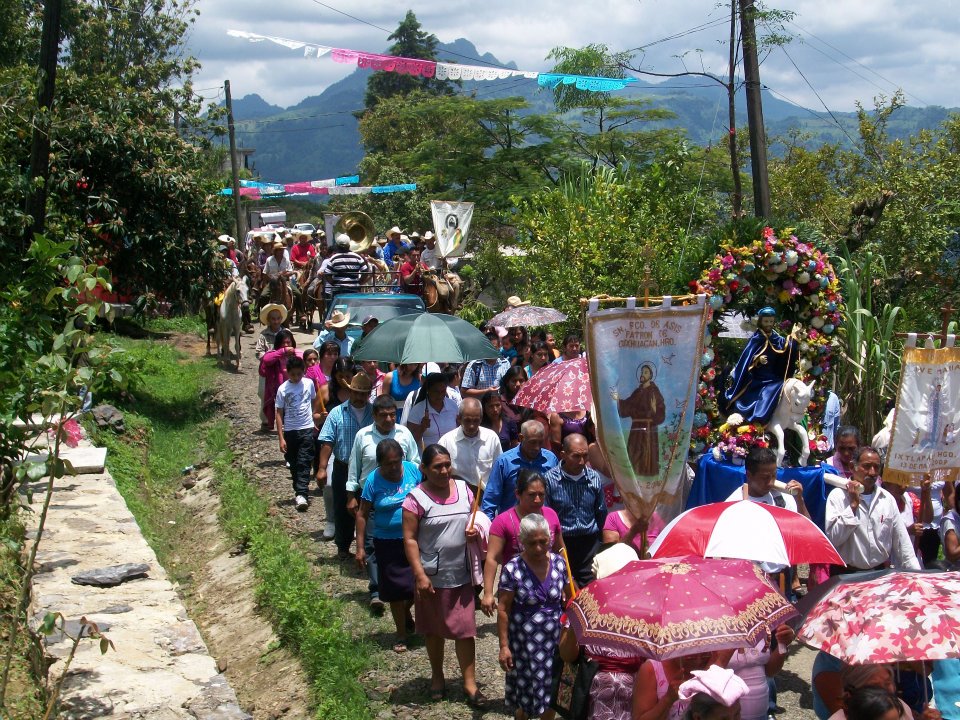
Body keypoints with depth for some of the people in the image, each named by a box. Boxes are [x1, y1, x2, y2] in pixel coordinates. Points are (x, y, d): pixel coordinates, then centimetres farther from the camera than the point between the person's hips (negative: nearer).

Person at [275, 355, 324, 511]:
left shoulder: (309, 383, -4)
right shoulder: (282, 389, -8)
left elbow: (315, 400, 16)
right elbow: (279, 414, -6)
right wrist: (281, 438, -9)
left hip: (307, 429, -1)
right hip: (290, 431, 1)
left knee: (304, 463, -9)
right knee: (293, 464, 9)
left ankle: (301, 494, -14)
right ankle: (300, 492, 22)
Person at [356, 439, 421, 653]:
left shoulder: (413, 470, -6)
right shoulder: (373, 481, -10)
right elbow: (362, 515, -4)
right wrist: (360, 547, -6)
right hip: (388, 543, -2)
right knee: (395, 589, 6)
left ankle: (406, 612, 38)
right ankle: (401, 634, 23)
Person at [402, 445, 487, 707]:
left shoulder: (463, 489, 0)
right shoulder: (416, 498, -13)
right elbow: (410, 539, -13)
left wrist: (474, 530, -9)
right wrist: (420, 575, -18)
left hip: (462, 574, 3)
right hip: (432, 576, -3)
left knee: (465, 629, 3)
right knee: (434, 629, 14)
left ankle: (470, 684, 12)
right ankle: (437, 676, 33)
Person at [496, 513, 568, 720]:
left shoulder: (559, 563, -3)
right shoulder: (512, 569, -14)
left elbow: (568, 599, 9)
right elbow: (503, 610, -9)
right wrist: (504, 646, -10)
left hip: (554, 640, 3)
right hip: (525, 643, -3)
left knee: (551, 691, 9)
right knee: (525, 692, 9)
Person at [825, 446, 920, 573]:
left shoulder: (887, 499, 13)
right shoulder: (838, 496, -1)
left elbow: (902, 543, 16)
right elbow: (833, 539, -12)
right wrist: (853, 505, -11)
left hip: (880, 572, 4)